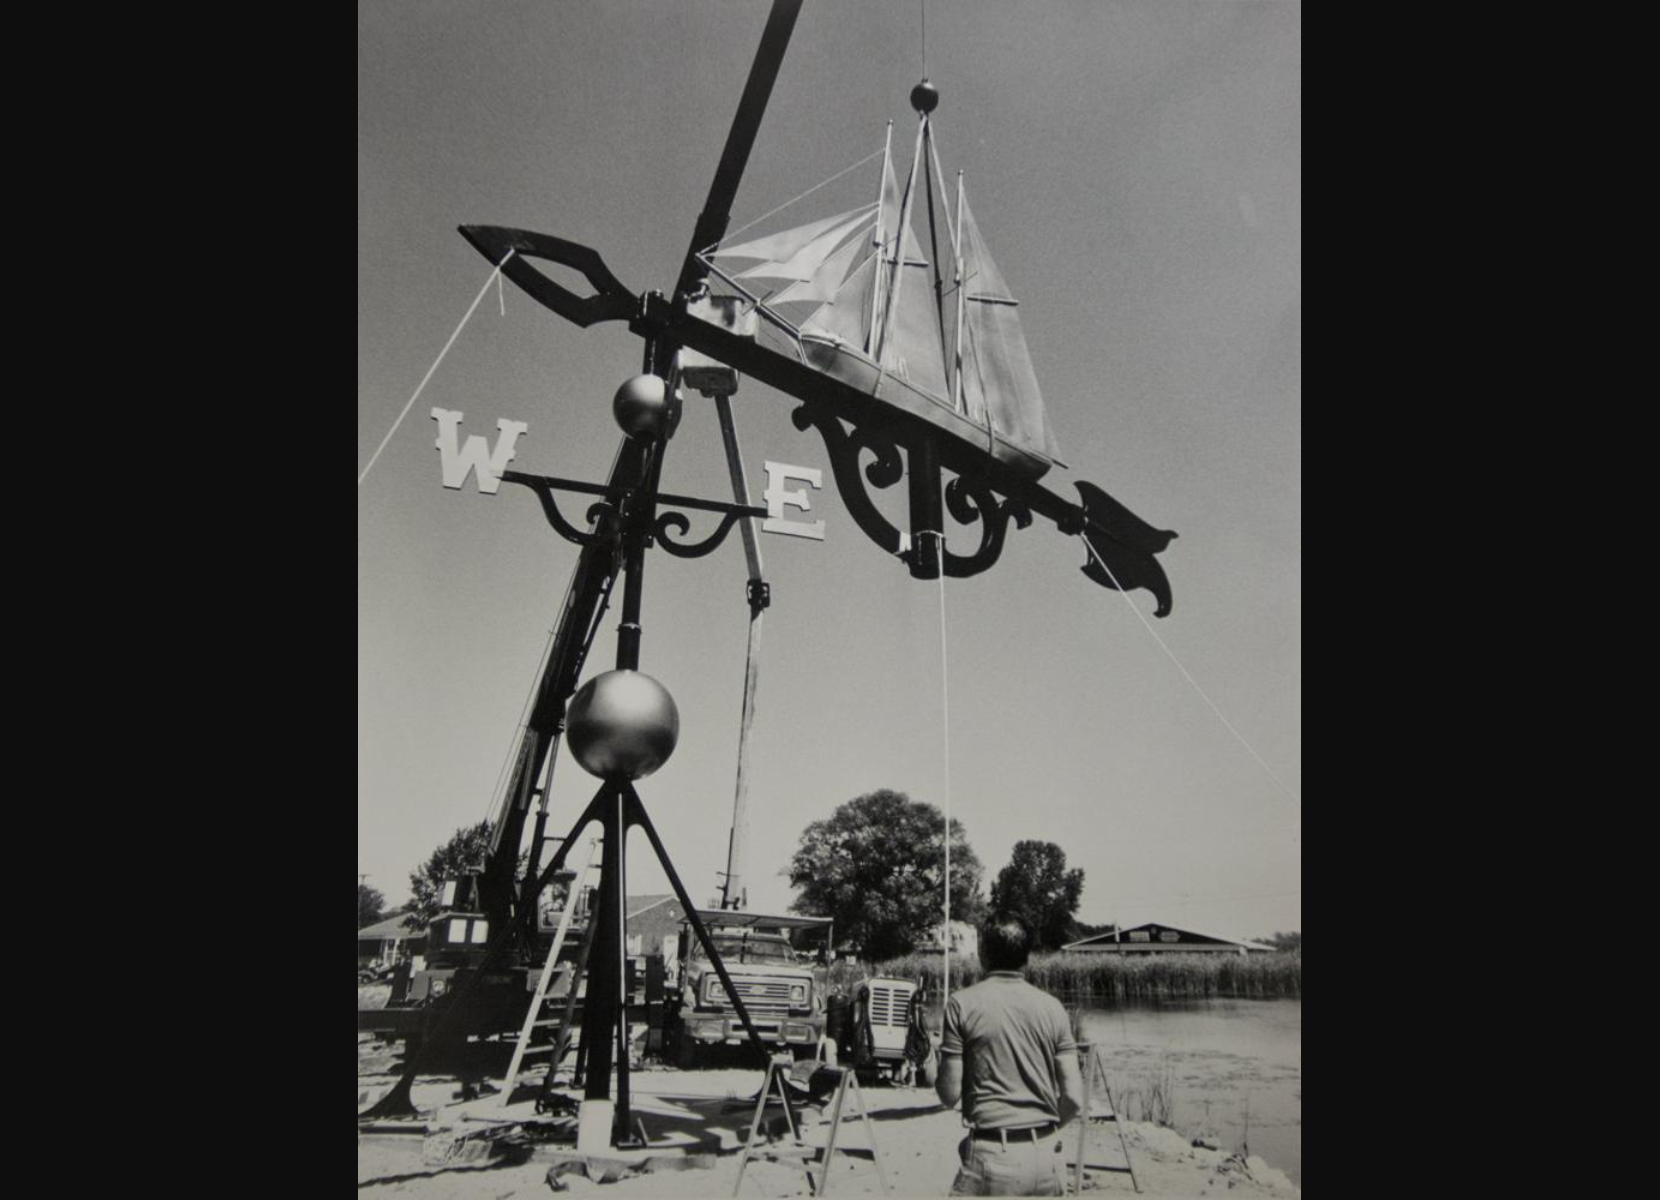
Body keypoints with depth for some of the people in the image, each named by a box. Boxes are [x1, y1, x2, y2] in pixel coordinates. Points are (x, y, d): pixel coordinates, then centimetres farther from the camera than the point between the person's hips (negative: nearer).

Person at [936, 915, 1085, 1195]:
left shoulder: (963, 1003, -7)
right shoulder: (1052, 1007, 2)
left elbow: (949, 1095, -7)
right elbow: (1074, 1097, 1)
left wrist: (934, 1069, 14)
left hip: (992, 1156, -4)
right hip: (1047, 1155, 4)